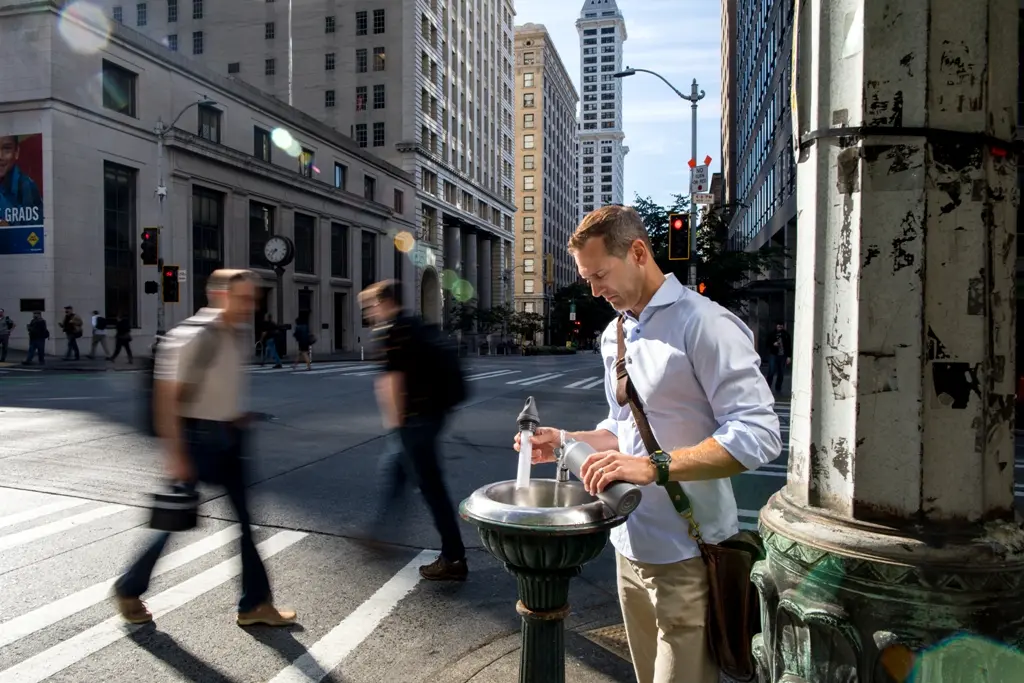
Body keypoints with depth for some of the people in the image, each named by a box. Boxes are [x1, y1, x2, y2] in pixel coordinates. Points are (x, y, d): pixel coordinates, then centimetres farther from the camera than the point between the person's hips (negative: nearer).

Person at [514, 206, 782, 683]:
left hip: (686, 554, -7)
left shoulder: (703, 323, -15)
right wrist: (565, 442, 3)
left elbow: (758, 434, -21)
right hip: (631, 545, 7)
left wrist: (654, 466, -29)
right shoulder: (613, 335, 11)